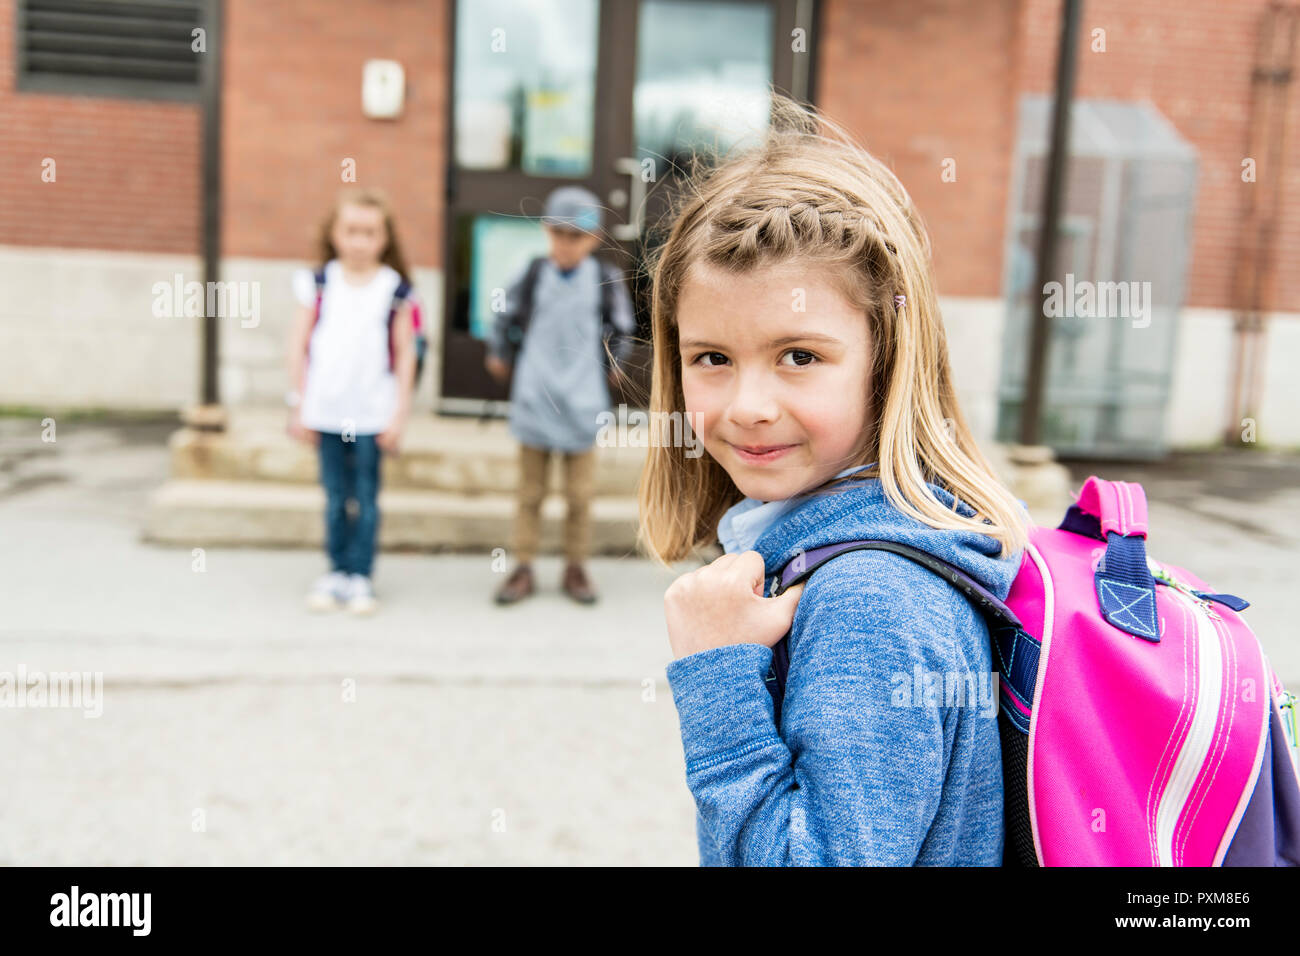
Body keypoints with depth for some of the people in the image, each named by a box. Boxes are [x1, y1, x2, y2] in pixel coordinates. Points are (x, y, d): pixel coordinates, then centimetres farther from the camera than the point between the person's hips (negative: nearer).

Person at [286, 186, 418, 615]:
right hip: (326, 410, 1)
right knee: (335, 497, 10)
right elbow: (299, 345, 4)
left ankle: (360, 576, 12)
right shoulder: (318, 284, 1)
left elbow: (405, 355, 1)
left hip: (372, 413, -1)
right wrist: (299, 406, 2)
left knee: (366, 498, 4)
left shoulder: (396, 289, -2)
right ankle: (336, 572, 21)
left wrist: (399, 414, -1)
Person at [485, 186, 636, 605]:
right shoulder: (531, 275, -1)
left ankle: (575, 568, 21)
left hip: (582, 403, 0)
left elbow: (622, 328, 13)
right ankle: (523, 567, 17)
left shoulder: (605, 280, -2)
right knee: (530, 489, 8)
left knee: (581, 492, 7)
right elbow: (506, 316, 15)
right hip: (533, 401, 0)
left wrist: (612, 364, 20)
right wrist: (499, 354, 23)